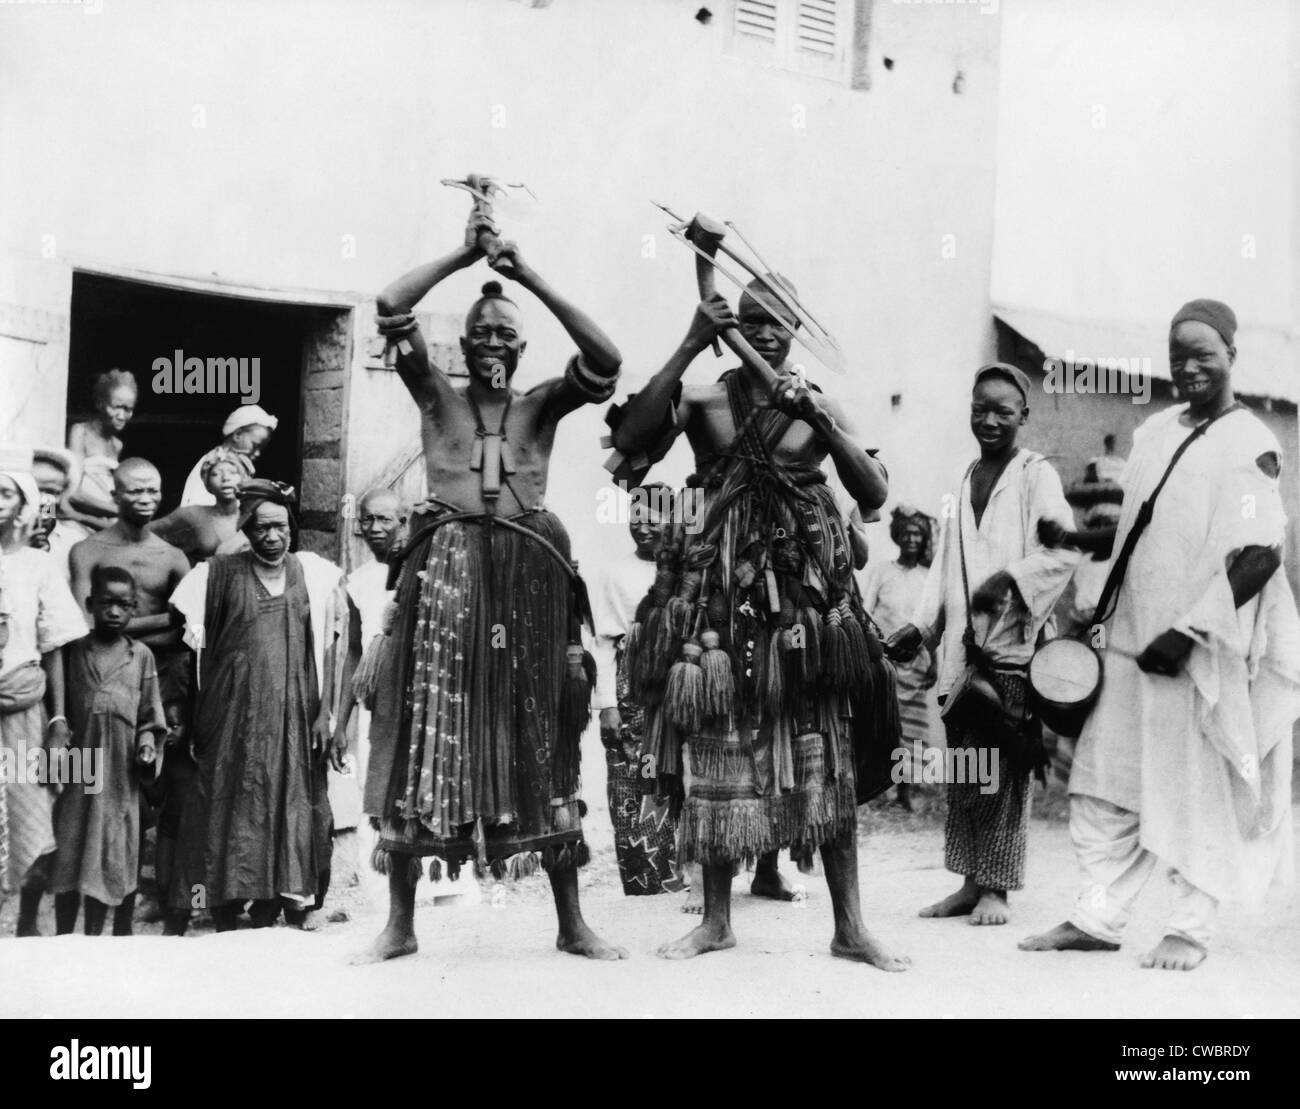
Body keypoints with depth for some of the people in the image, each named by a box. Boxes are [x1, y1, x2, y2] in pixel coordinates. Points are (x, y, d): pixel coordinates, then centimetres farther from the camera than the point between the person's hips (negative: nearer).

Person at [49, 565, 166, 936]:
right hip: (77, 767, 0)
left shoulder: (141, 655, 4)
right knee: (68, 857, 4)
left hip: (120, 774, 0)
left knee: (113, 862, 5)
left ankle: (93, 938, 15)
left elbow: (149, 714, 7)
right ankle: (63, 939, 14)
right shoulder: (73, 651, 3)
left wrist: (147, 745, -8)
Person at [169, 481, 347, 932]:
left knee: (291, 796, 3)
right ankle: (227, 907, 5)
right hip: (235, 708, -1)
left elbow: (328, 645, 6)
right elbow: (188, 635, 5)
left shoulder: (312, 573, 6)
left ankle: (293, 898, 11)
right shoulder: (220, 573, 3)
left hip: (294, 709, 1)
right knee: (232, 798, -1)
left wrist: (324, 711, 0)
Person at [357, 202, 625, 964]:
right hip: (445, 570, -1)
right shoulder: (437, 394, 10)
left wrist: (530, 276, -6)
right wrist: (465, 256, 0)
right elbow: (390, 309, 0)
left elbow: (605, 360, -6)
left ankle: (572, 922, 13)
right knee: (425, 731, -1)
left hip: (527, 572, 1)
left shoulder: (543, 404, 11)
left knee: (541, 738, 5)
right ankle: (401, 923, 8)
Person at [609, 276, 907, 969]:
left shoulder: (821, 407, 9)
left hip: (803, 589, 0)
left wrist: (816, 419, -12)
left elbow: (874, 496, 0)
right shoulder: (703, 400, 6)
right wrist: (690, 347, -14)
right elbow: (630, 442, -12)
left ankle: (849, 926, 4)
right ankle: (716, 920, 14)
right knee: (717, 746, 3)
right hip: (720, 588, 0)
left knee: (823, 751, -2)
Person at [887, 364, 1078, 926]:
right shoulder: (965, 481, 19)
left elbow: (1064, 547, -12)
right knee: (964, 772, 8)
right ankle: (971, 881, 15)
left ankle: (996, 887, 1)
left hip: (1015, 639, -6)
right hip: (964, 643, 6)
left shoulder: (1037, 474, 0)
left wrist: (1010, 577, -22)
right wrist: (921, 625, 13)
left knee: (1005, 769, -5)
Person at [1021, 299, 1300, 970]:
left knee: (1197, 793, 3)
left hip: (1202, 652, -7)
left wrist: (1187, 632, -20)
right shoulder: (1154, 431, 11)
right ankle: (1098, 917, 13)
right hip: (1130, 639, 7)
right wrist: (1080, 540, 4)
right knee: (1107, 783, 6)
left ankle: (1191, 929, 14)